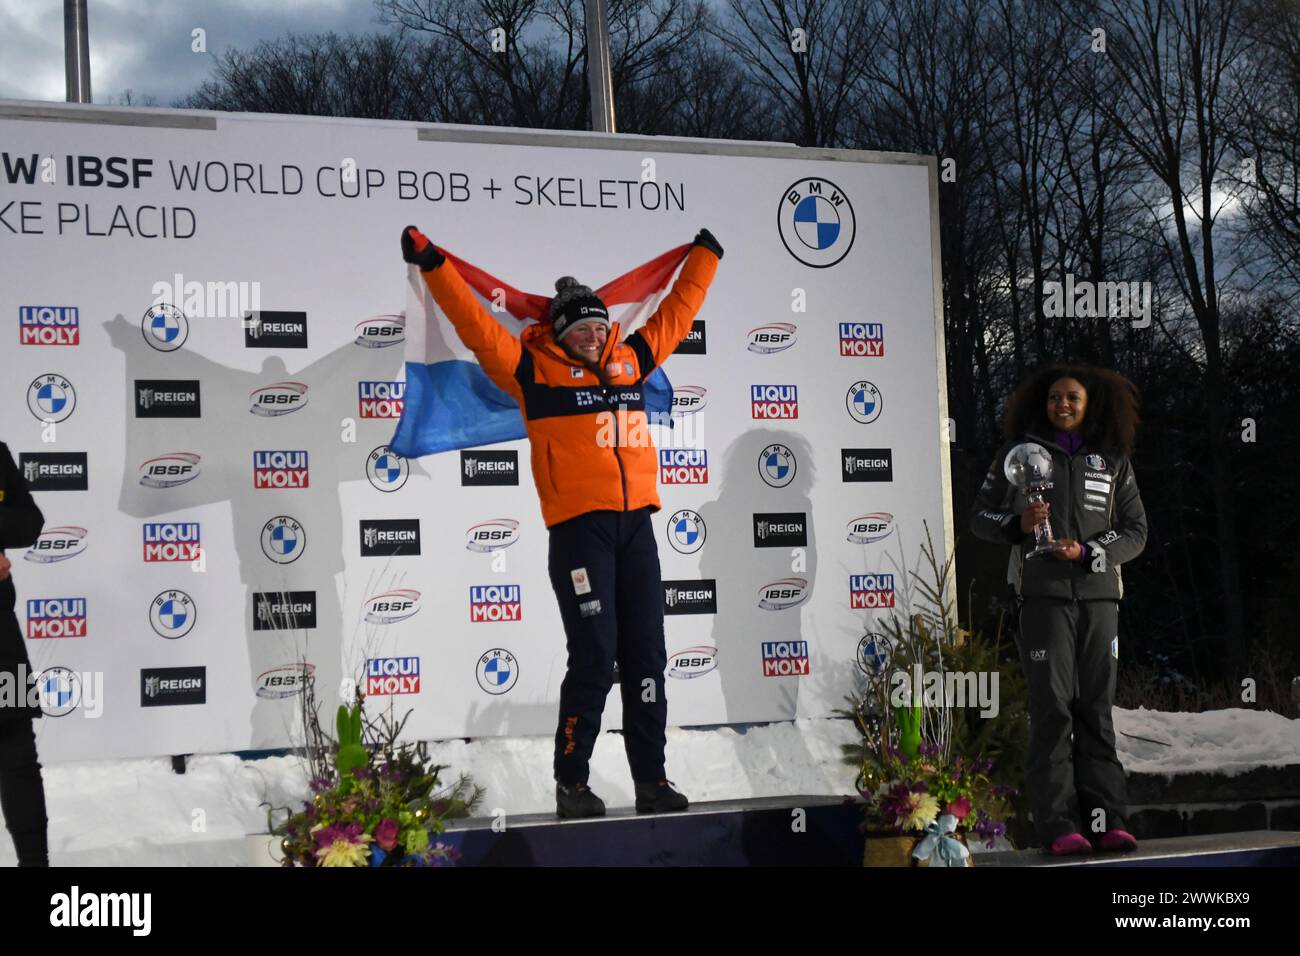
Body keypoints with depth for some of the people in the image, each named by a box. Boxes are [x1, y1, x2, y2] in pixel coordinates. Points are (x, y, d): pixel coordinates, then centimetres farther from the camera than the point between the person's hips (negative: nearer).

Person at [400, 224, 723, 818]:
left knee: (646, 654, 6)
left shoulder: (632, 358, 15)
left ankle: (651, 779, 13)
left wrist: (704, 255, 38)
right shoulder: (535, 369, 2)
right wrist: (433, 266, -6)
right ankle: (571, 782, 3)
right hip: (579, 526, -5)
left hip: (636, 524, 5)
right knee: (593, 655, -7)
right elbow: (476, 324, -2)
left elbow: (677, 310, 28)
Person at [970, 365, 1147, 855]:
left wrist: (1087, 552, -8)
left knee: (1096, 708, 2)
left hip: (1098, 591, 2)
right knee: (1052, 708, -8)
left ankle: (1106, 819, 3)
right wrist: (1018, 524, -12)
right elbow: (981, 515, 10)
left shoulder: (1113, 460, 11)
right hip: (1044, 593, -2)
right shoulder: (1020, 451, 7)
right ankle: (1059, 826, -9)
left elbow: (1135, 531, 9)